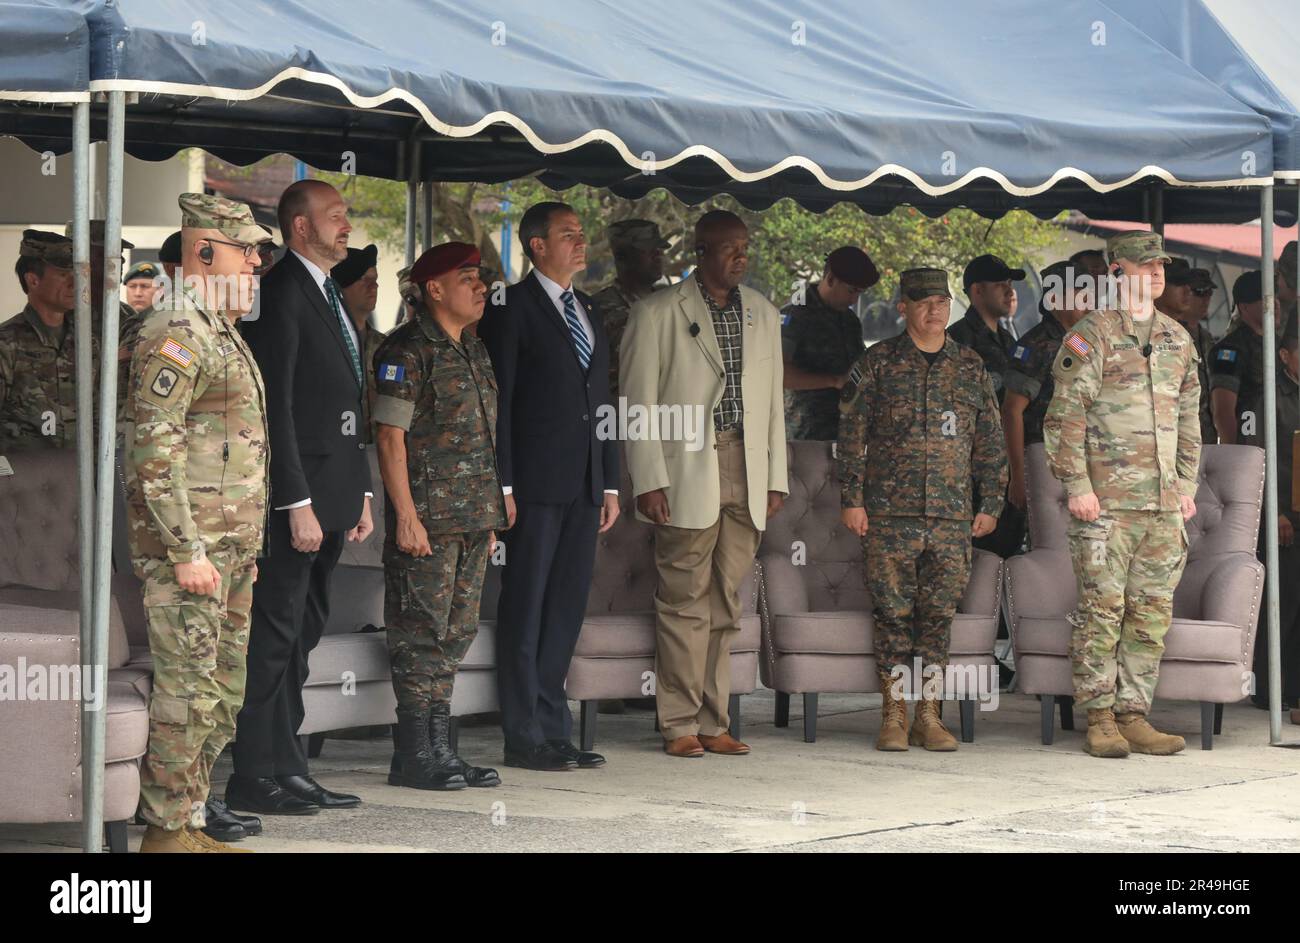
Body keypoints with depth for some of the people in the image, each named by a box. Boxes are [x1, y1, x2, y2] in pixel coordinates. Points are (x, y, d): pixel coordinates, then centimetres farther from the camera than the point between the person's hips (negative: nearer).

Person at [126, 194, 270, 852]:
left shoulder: (221, 334, 19)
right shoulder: (177, 334, -14)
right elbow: (154, 449, -20)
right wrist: (186, 551, -22)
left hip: (227, 545, 10)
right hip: (188, 542, -10)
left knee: (223, 690, 13)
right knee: (188, 689, -8)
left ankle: (193, 808, 21)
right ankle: (169, 829, -2)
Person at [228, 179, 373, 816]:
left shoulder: (327, 296, 19)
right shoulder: (282, 291, -11)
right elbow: (275, 407, -17)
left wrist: (361, 493, 17)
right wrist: (298, 504, -20)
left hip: (329, 496, 9)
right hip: (296, 495, -9)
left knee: (301, 633, 12)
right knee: (274, 634, -5)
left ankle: (287, 769, 17)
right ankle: (254, 776, -1)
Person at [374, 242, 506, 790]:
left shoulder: (474, 351, 18)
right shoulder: (407, 351, -9)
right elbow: (390, 437, -12)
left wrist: (490, 516, 19)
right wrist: (406, 515, -17)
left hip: (474, 519, 8)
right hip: (428, 519, -8)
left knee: (456, 633, 9)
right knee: (422, 633, -6)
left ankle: (439, 749, 14)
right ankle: (415, 756, -2)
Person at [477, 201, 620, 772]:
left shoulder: (590, 312, 18)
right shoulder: (511, 309, -4)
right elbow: (497, 400, -9)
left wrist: (610, 483, 15)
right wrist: (502, 485, -15)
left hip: (584, 486, 7)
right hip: (535, 485, -7)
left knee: (566, 612, 9)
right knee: (525, 611, -2)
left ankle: (554, 731, 14)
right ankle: (525, 738, 1)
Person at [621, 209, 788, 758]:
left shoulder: (764, 315, 15)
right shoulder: (657, 314, -1)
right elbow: (639, 402, -3)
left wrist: (776, 479, 12)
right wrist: (649, 481, -10)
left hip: (745, 474, 5)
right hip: (686, 474, -4)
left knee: (726, 605, 6)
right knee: (685, 603, -3)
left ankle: (714, 723, 11)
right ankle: (680, 726, 2)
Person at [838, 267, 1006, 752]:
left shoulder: (970, 367, 11)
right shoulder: (878, 363, 3)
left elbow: (990, 443, 15)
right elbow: (851, 434, 3)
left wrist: (991, 503, 11)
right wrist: (852, 499, -3)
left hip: (952, 516, 2)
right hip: (890, 512, -2)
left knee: (939, 615, 2)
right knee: (894, 612, -2)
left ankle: (929, 716, 8)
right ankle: (893, 716, 4)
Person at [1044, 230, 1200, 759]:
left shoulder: (1178, 340, 15)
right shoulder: (1092, 335, -5)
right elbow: (1064, 415, -9)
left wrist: (1187, 485, 16)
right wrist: (1076, 486, -15)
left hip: (1162, 505, 6)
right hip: (1107, 501, -6)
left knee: (1152, 614, 6)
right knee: (1101, 610, -4)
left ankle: (1134, 717, 11)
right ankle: (1099, 721, 1)